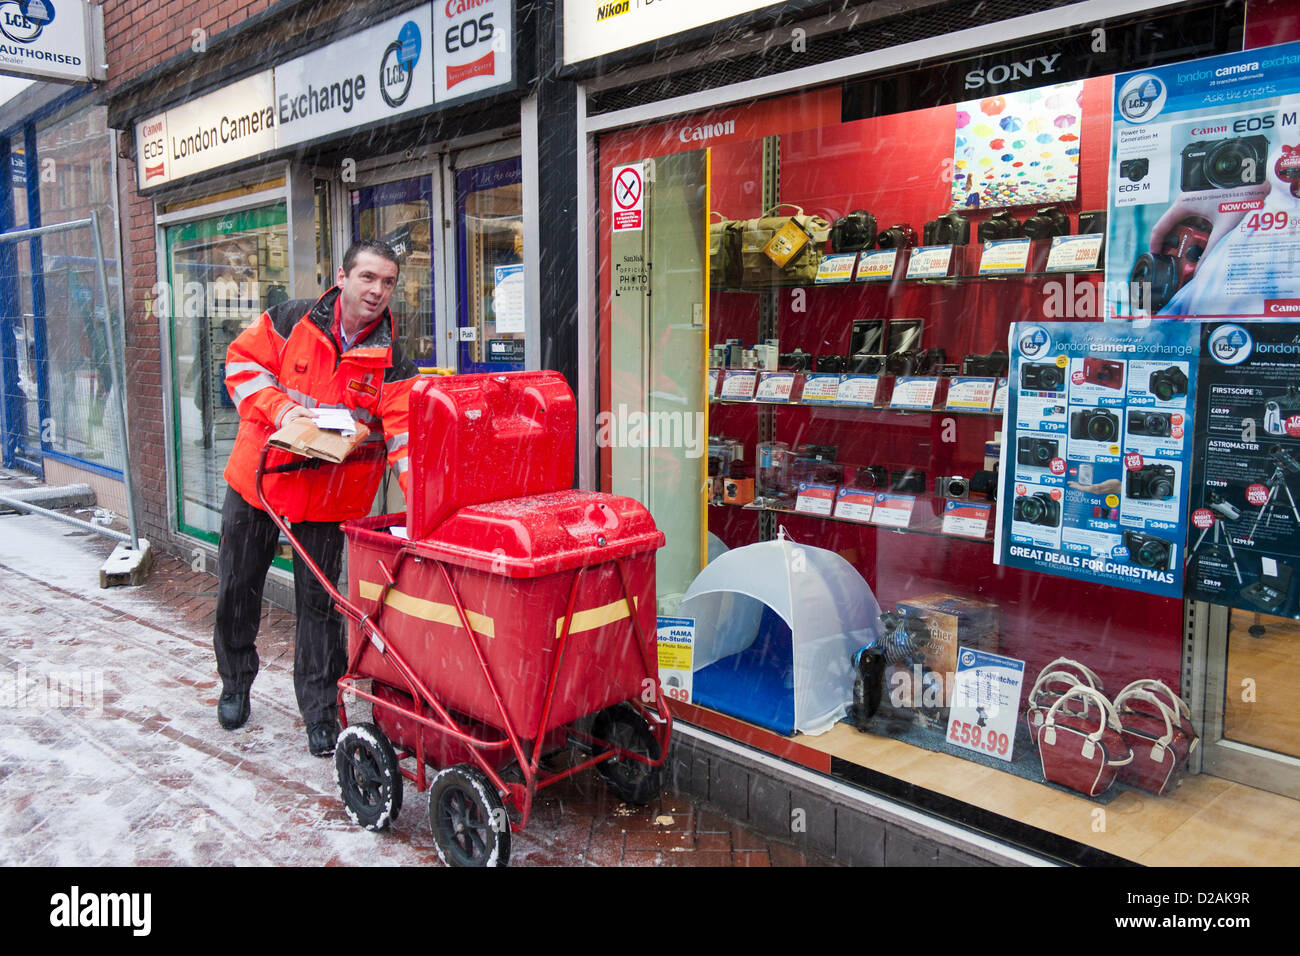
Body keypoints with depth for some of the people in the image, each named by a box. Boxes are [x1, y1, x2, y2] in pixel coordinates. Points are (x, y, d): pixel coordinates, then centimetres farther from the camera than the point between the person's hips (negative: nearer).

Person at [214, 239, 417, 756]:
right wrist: (280, 408, -18)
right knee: (237, 590, 14)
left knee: (318, 603, 5)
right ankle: (235, 684, 38)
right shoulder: (289, 321, -5)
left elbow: (403, 432, -14)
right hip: (258, 479, 1)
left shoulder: (391, 361, -6)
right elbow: (242, 362, 0)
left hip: (328, 497, -1)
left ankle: (321, 713, 19)